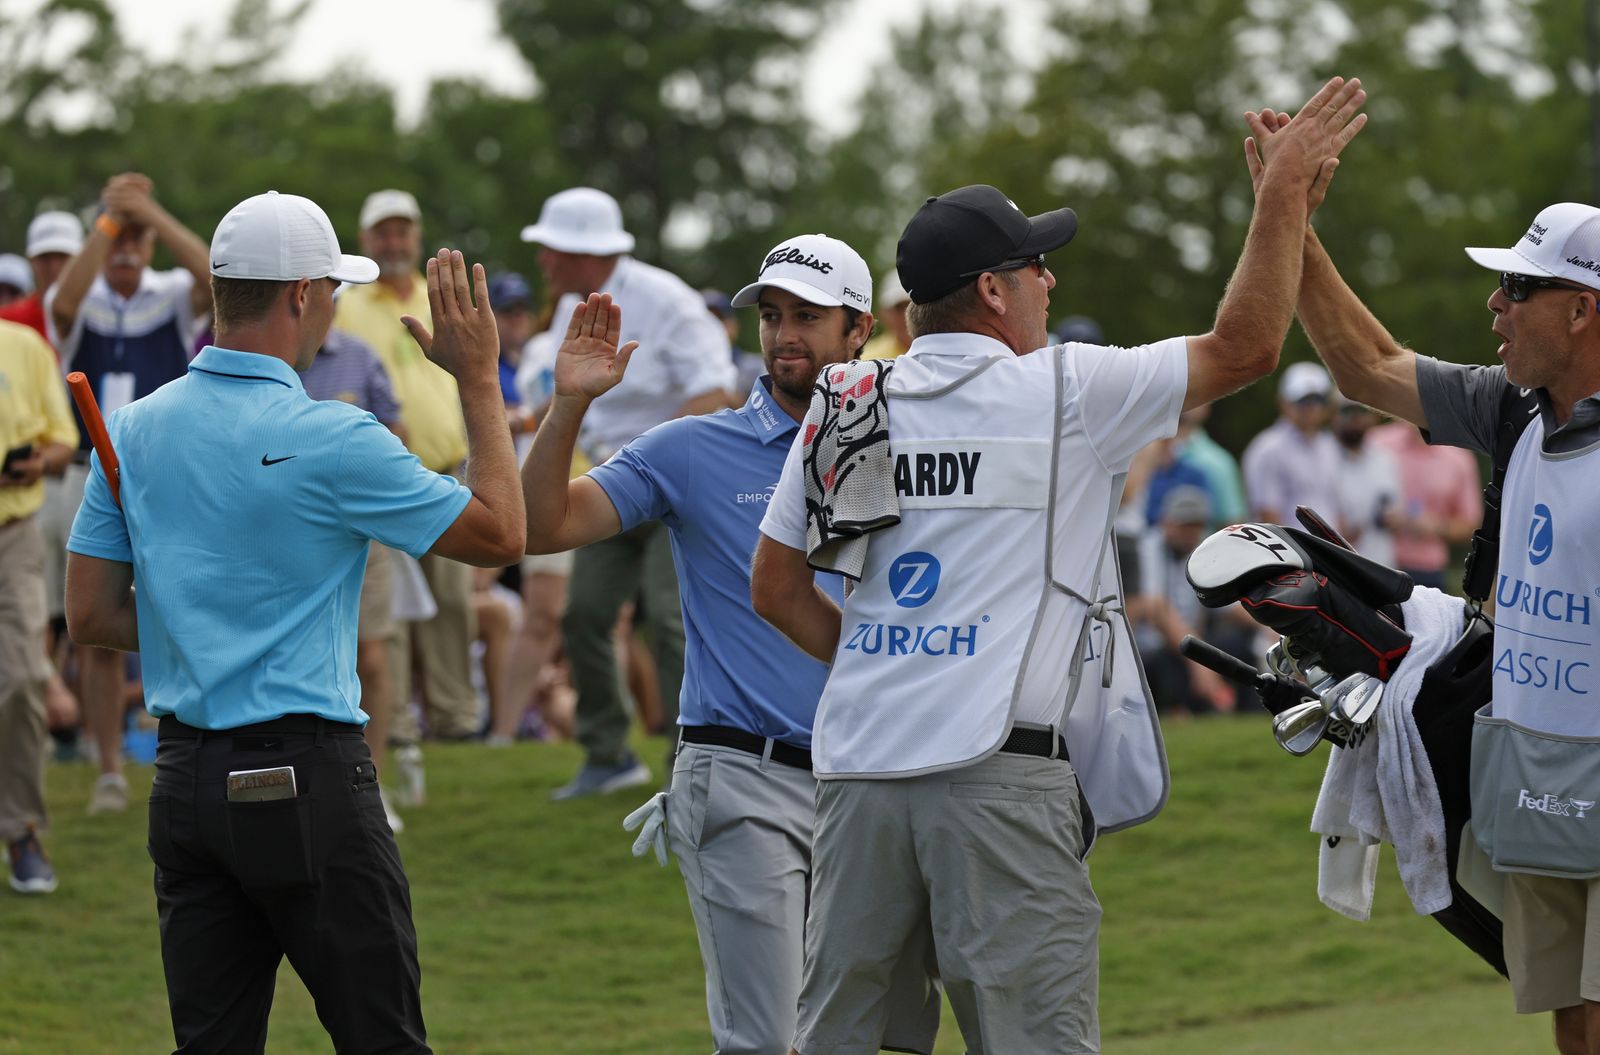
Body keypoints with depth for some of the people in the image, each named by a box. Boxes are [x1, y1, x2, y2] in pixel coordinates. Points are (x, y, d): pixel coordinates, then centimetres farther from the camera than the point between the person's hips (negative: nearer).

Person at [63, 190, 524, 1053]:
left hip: (183, 780, 6)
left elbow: (90, 614, 9)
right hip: (306, 778, -6)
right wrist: (478, 379, 2)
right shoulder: (329, 440, -13)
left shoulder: (134, 431, 5)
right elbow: (498, 534, -4)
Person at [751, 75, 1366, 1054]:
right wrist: (1285, 191, 10)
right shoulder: (1061, 392, -2)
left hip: (857, 762, 5)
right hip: (995, 767, -5)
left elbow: (776, 589, 16)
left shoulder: (844, 407, 12)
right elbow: (1245, 346, 3)